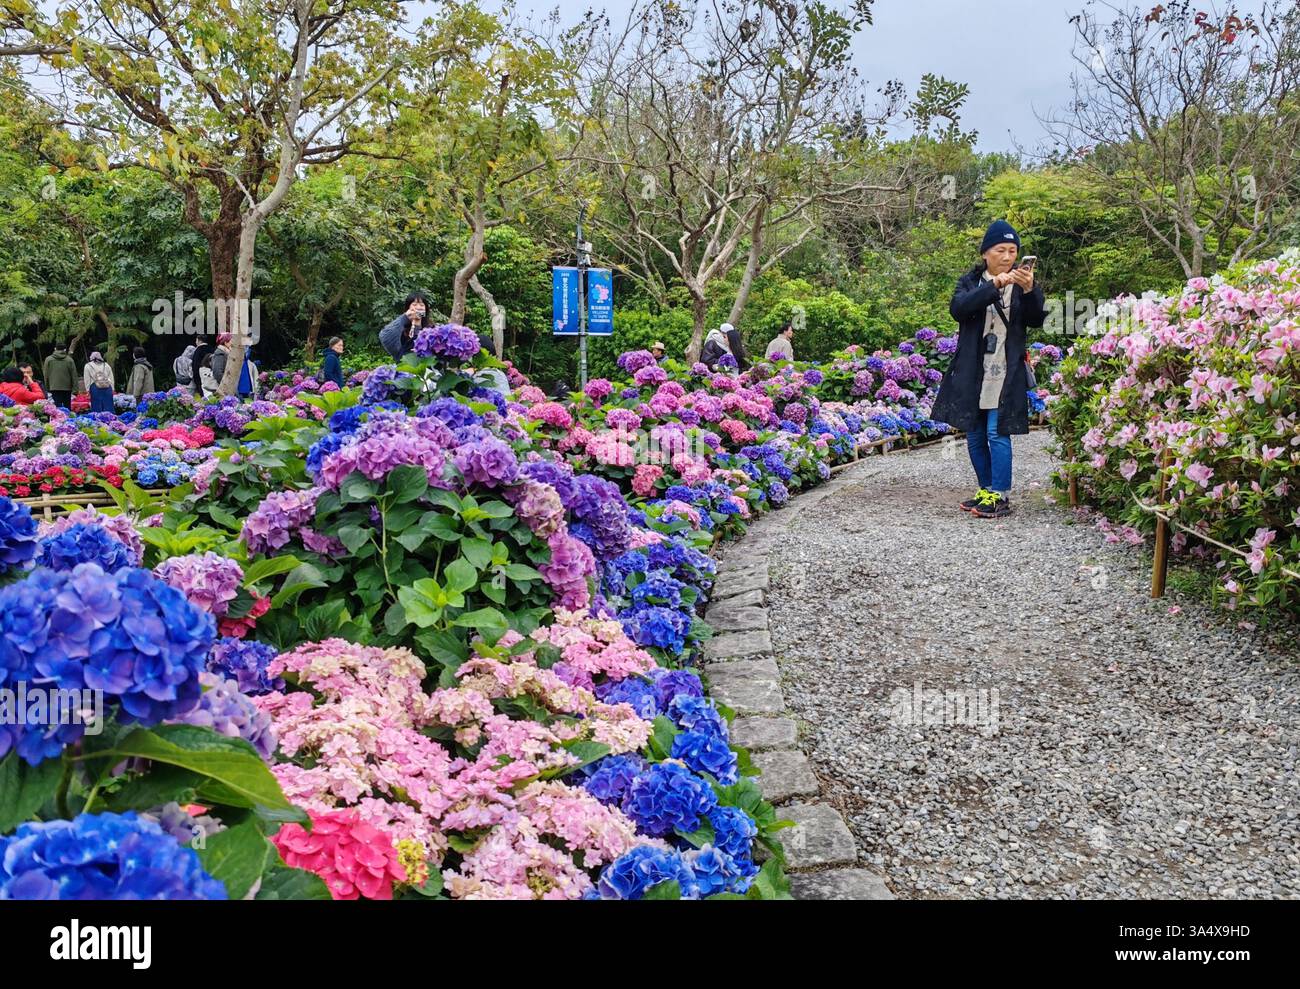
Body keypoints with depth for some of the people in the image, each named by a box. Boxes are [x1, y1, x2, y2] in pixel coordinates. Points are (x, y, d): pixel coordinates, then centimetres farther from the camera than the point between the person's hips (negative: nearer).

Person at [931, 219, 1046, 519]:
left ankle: (1001, 497, -1)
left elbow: (1036, 320, -6)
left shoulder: (1021, 283, 5)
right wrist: (994, 285, -26)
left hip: (1006, 373, -3)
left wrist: (1029, 290, -24)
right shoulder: (970, 281, 6)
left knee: (997, 433, -8)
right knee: (975, 435, 9)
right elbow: (957, 308, -14)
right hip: (971, 373, 3)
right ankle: (987, 492, 21)